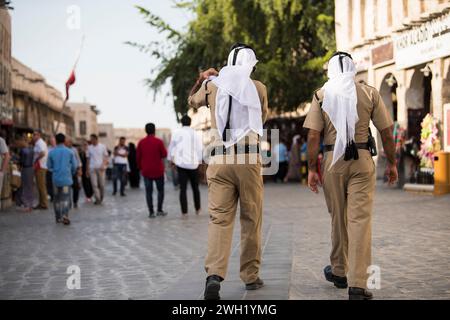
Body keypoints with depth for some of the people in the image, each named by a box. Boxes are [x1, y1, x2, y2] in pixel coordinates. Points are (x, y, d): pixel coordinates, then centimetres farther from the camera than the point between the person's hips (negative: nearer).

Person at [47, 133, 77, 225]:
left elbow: (49, 166, 5)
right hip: (66, 178, -2)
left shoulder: (52, 152, -1)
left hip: (56, 178, 2)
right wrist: (71, 173, 22)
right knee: (66, 197, -4)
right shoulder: (69, 152, -3)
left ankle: (58, 217, 19)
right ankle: (65, 215, -24)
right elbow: (74, 165, 2)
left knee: (57, 198, 13)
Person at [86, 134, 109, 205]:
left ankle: (101, 197, 22)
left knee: (101, 184, 3)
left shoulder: (102, 146, 2)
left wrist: (103, 165, -12)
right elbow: (88, 159, 11)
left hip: (100, 168, -1)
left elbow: (106, 157, 3)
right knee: (94, 184, -5)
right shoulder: (89, 147, 7)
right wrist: (87, 169, 7)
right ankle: (97, 199, -1)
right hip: (92, 168, 1)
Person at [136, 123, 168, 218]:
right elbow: (164, 154, -5)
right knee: (160, 190, 11)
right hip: (158, 170, -2)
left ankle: (151, 212, 0)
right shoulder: (159, 141, -9)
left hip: (146, 171, 2)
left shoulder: (141, 142, 0)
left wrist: (140, 167, 15)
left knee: (148, 191, 4)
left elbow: (138, 157, 3)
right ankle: (159, 210, 8)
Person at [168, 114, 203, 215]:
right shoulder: (196, 134, 0)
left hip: (181, 164, -1)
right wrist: (199, 161, 16)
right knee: (195, 187, 16)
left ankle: (184, 211, -6)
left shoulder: (177, 133, -1)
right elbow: (200, 149, 3)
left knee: (183, 189, 0)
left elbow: (171, 147, 7)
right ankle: (197, 209, 23)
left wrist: (171, 159, 21)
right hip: (193, 164, 1)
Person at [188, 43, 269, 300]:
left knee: (219, 217, -2)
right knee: (251, 218, 8)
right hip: (248, 156, -1)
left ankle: (214, 274, -20)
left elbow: (193, 102, 27)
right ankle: (251, 276, 14)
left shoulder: (212, 84, 8)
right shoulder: (258, 88, 4)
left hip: (220, 157, 1)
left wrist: (201, 80, 39)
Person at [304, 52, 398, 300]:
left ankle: (339, 272, 30)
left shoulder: (321, 95, 3)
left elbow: (313, 136, -3)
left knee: (338, 217, 15)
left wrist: (312, 169, 2)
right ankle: (358, 284, -9)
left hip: (333, 161, 1)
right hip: (362, 160, -1)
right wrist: (392, 163, 12)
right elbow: (386, 132, 2)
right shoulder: (369, 93, 3)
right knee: (360, 219, -3)